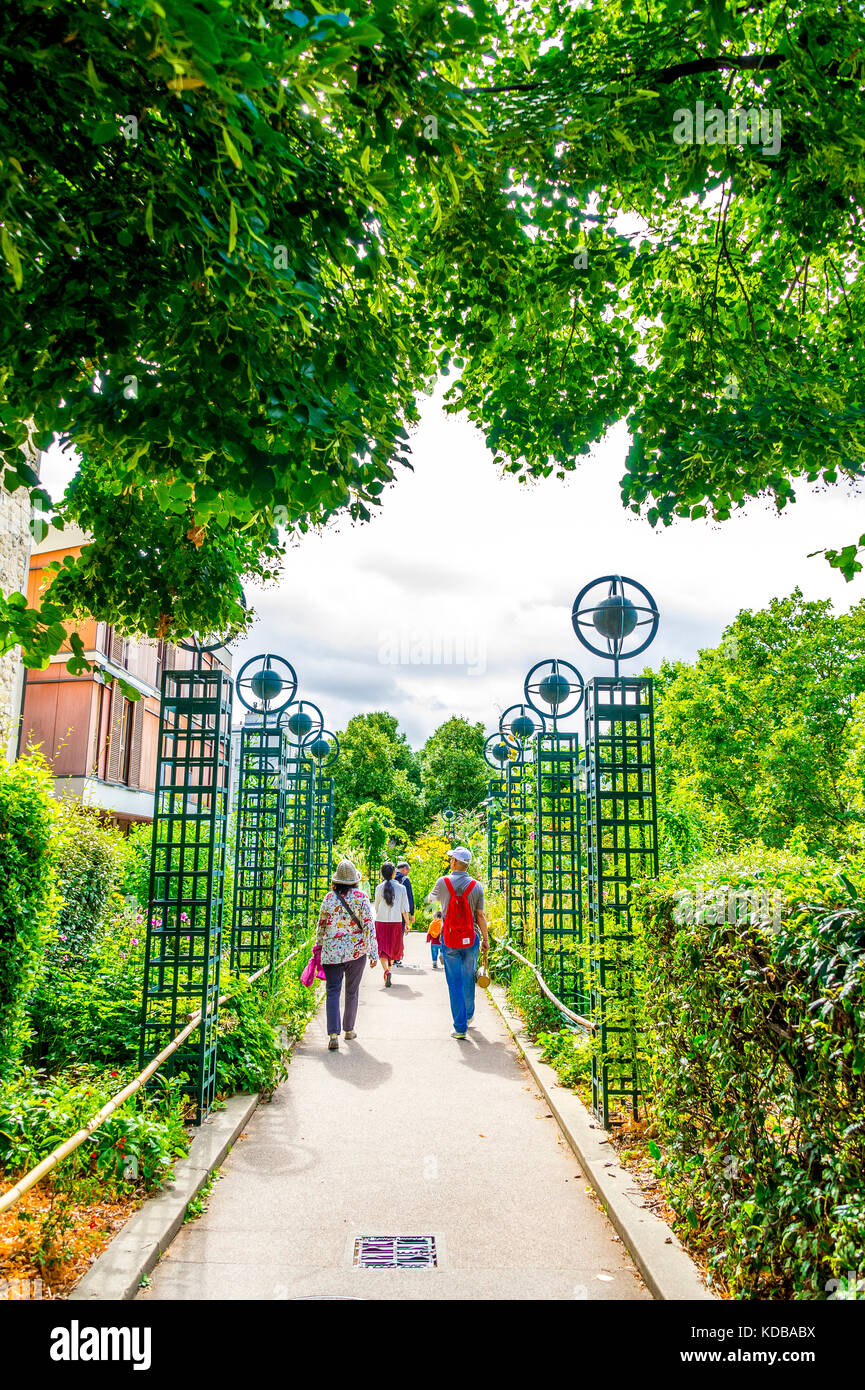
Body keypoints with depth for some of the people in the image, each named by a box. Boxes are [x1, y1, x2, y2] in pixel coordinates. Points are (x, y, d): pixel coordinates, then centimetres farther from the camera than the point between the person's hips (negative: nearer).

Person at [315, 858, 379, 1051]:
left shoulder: (329, 898, -2)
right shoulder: (361, 897, -6)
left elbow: (321, 926, 5)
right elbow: (369, 926, -8)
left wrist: (318, 947, 20)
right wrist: (373, 953, -4)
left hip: (332, 952, 0)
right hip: (357, 951, 0)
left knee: (333, 991, -1)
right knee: (352, 992, 15)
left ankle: (333, 1034, -14)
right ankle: (349, 1030, 27)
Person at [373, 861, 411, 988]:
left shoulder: (379, 888, -2)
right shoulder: (401, 888, -4)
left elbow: (376, 906, 9)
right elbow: (404, 909, -2)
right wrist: (407, 923, 7)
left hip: (381, 921, 0)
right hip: (396, 921, 0)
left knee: (383, 947, -3)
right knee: (394, 947, 17)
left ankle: (386, 971, -22)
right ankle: (389, 967, 26)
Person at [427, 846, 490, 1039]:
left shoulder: (443, 882, -8)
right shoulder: (476, 886, -5)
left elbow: (431, 899, 13)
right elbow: (481, 916, -2)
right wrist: (486, 939, 8)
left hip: (449, 940, -2)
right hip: (470, 939, 2)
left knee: (455, 983, 2)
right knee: (468, 978, 20)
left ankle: (460, 1027, 1)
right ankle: (469, 1014, 39)